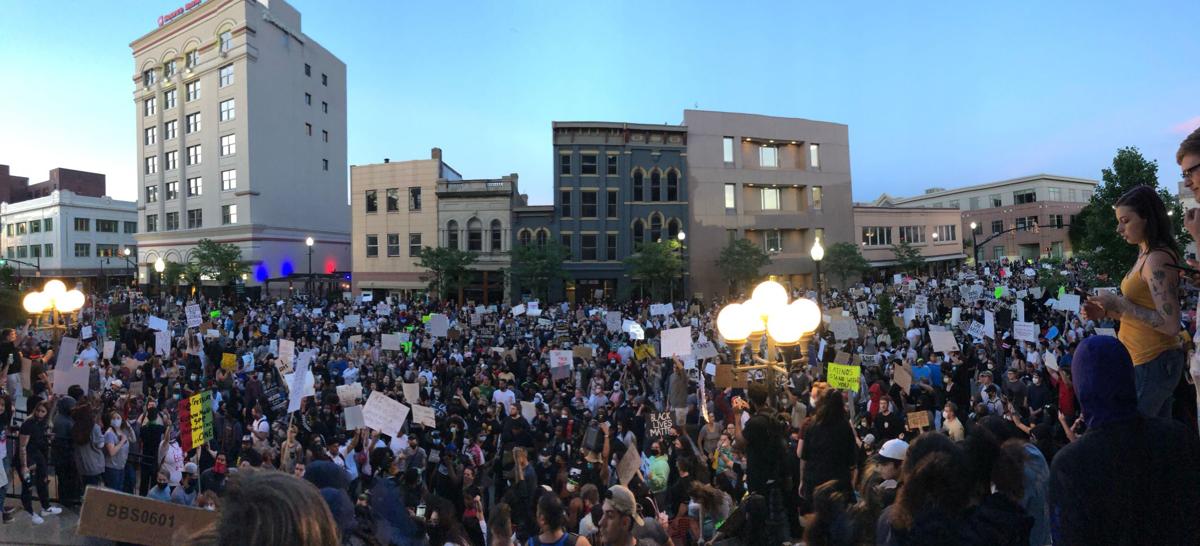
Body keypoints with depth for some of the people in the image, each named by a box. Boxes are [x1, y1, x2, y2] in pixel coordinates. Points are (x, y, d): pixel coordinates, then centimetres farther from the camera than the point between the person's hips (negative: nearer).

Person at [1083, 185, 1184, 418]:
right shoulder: (1146, 255, 12)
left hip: (1151, 364, -10)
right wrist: (1106, 312, 5)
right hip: (1148, 361, 10)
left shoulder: (1157, 260, -18)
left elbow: (1170, 325, -24)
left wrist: (1119, 303, -19)